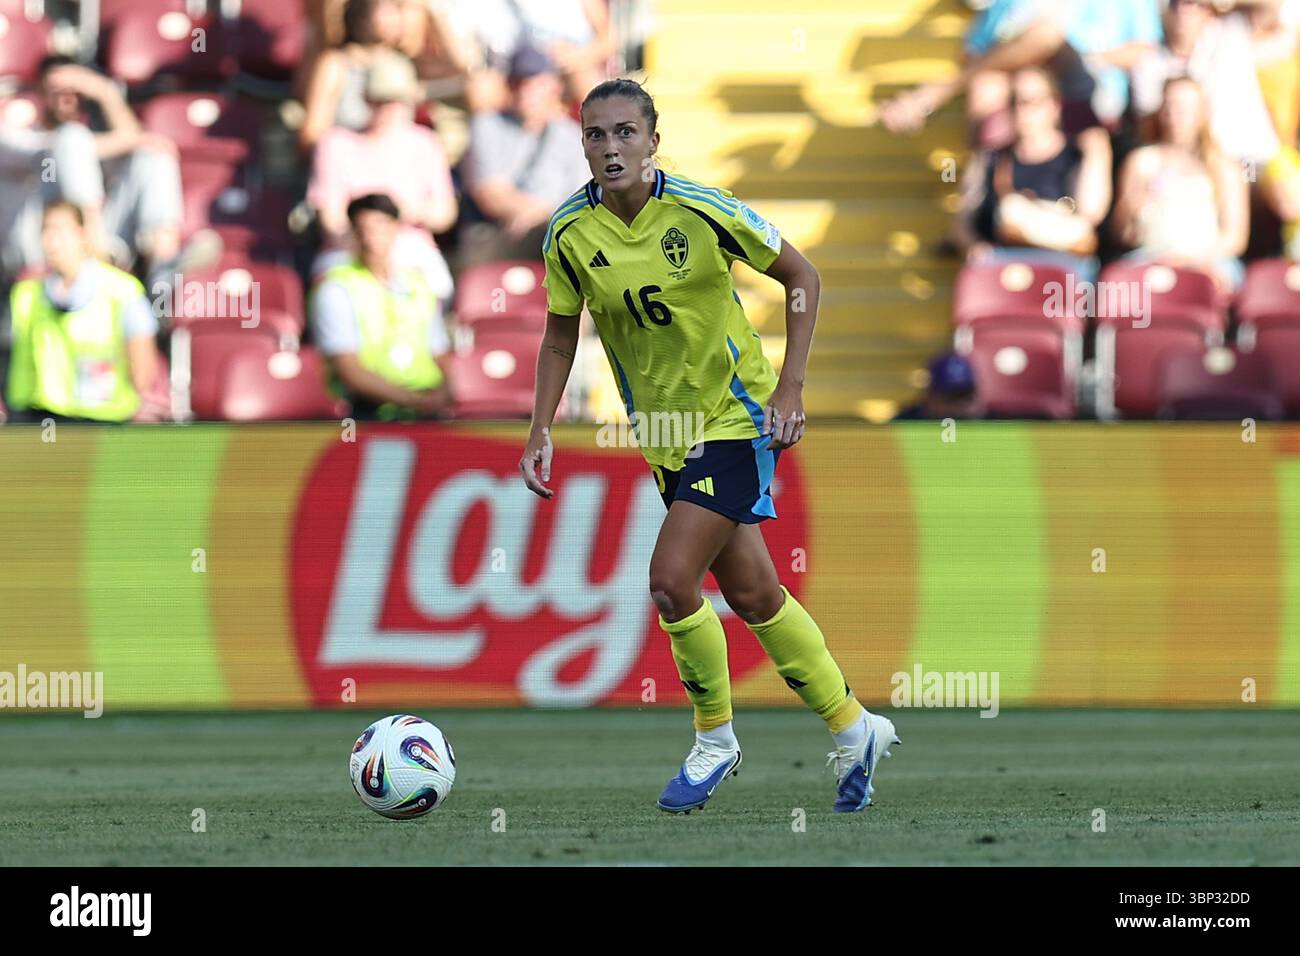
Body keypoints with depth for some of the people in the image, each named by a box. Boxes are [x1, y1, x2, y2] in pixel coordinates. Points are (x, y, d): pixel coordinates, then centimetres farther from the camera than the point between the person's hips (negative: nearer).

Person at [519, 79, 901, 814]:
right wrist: (543, 431, -2)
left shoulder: (701, 210, -19)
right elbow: (561, 336, 8)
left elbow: (801, 277, -7)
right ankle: (853, 729, 28)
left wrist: (791, 388, -13)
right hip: (664, 433, 5)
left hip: (736, 417, -5)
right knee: (753, 594, 10)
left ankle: (715, 740, 6)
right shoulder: (570, 234, -8)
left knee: (672, 581, -17)